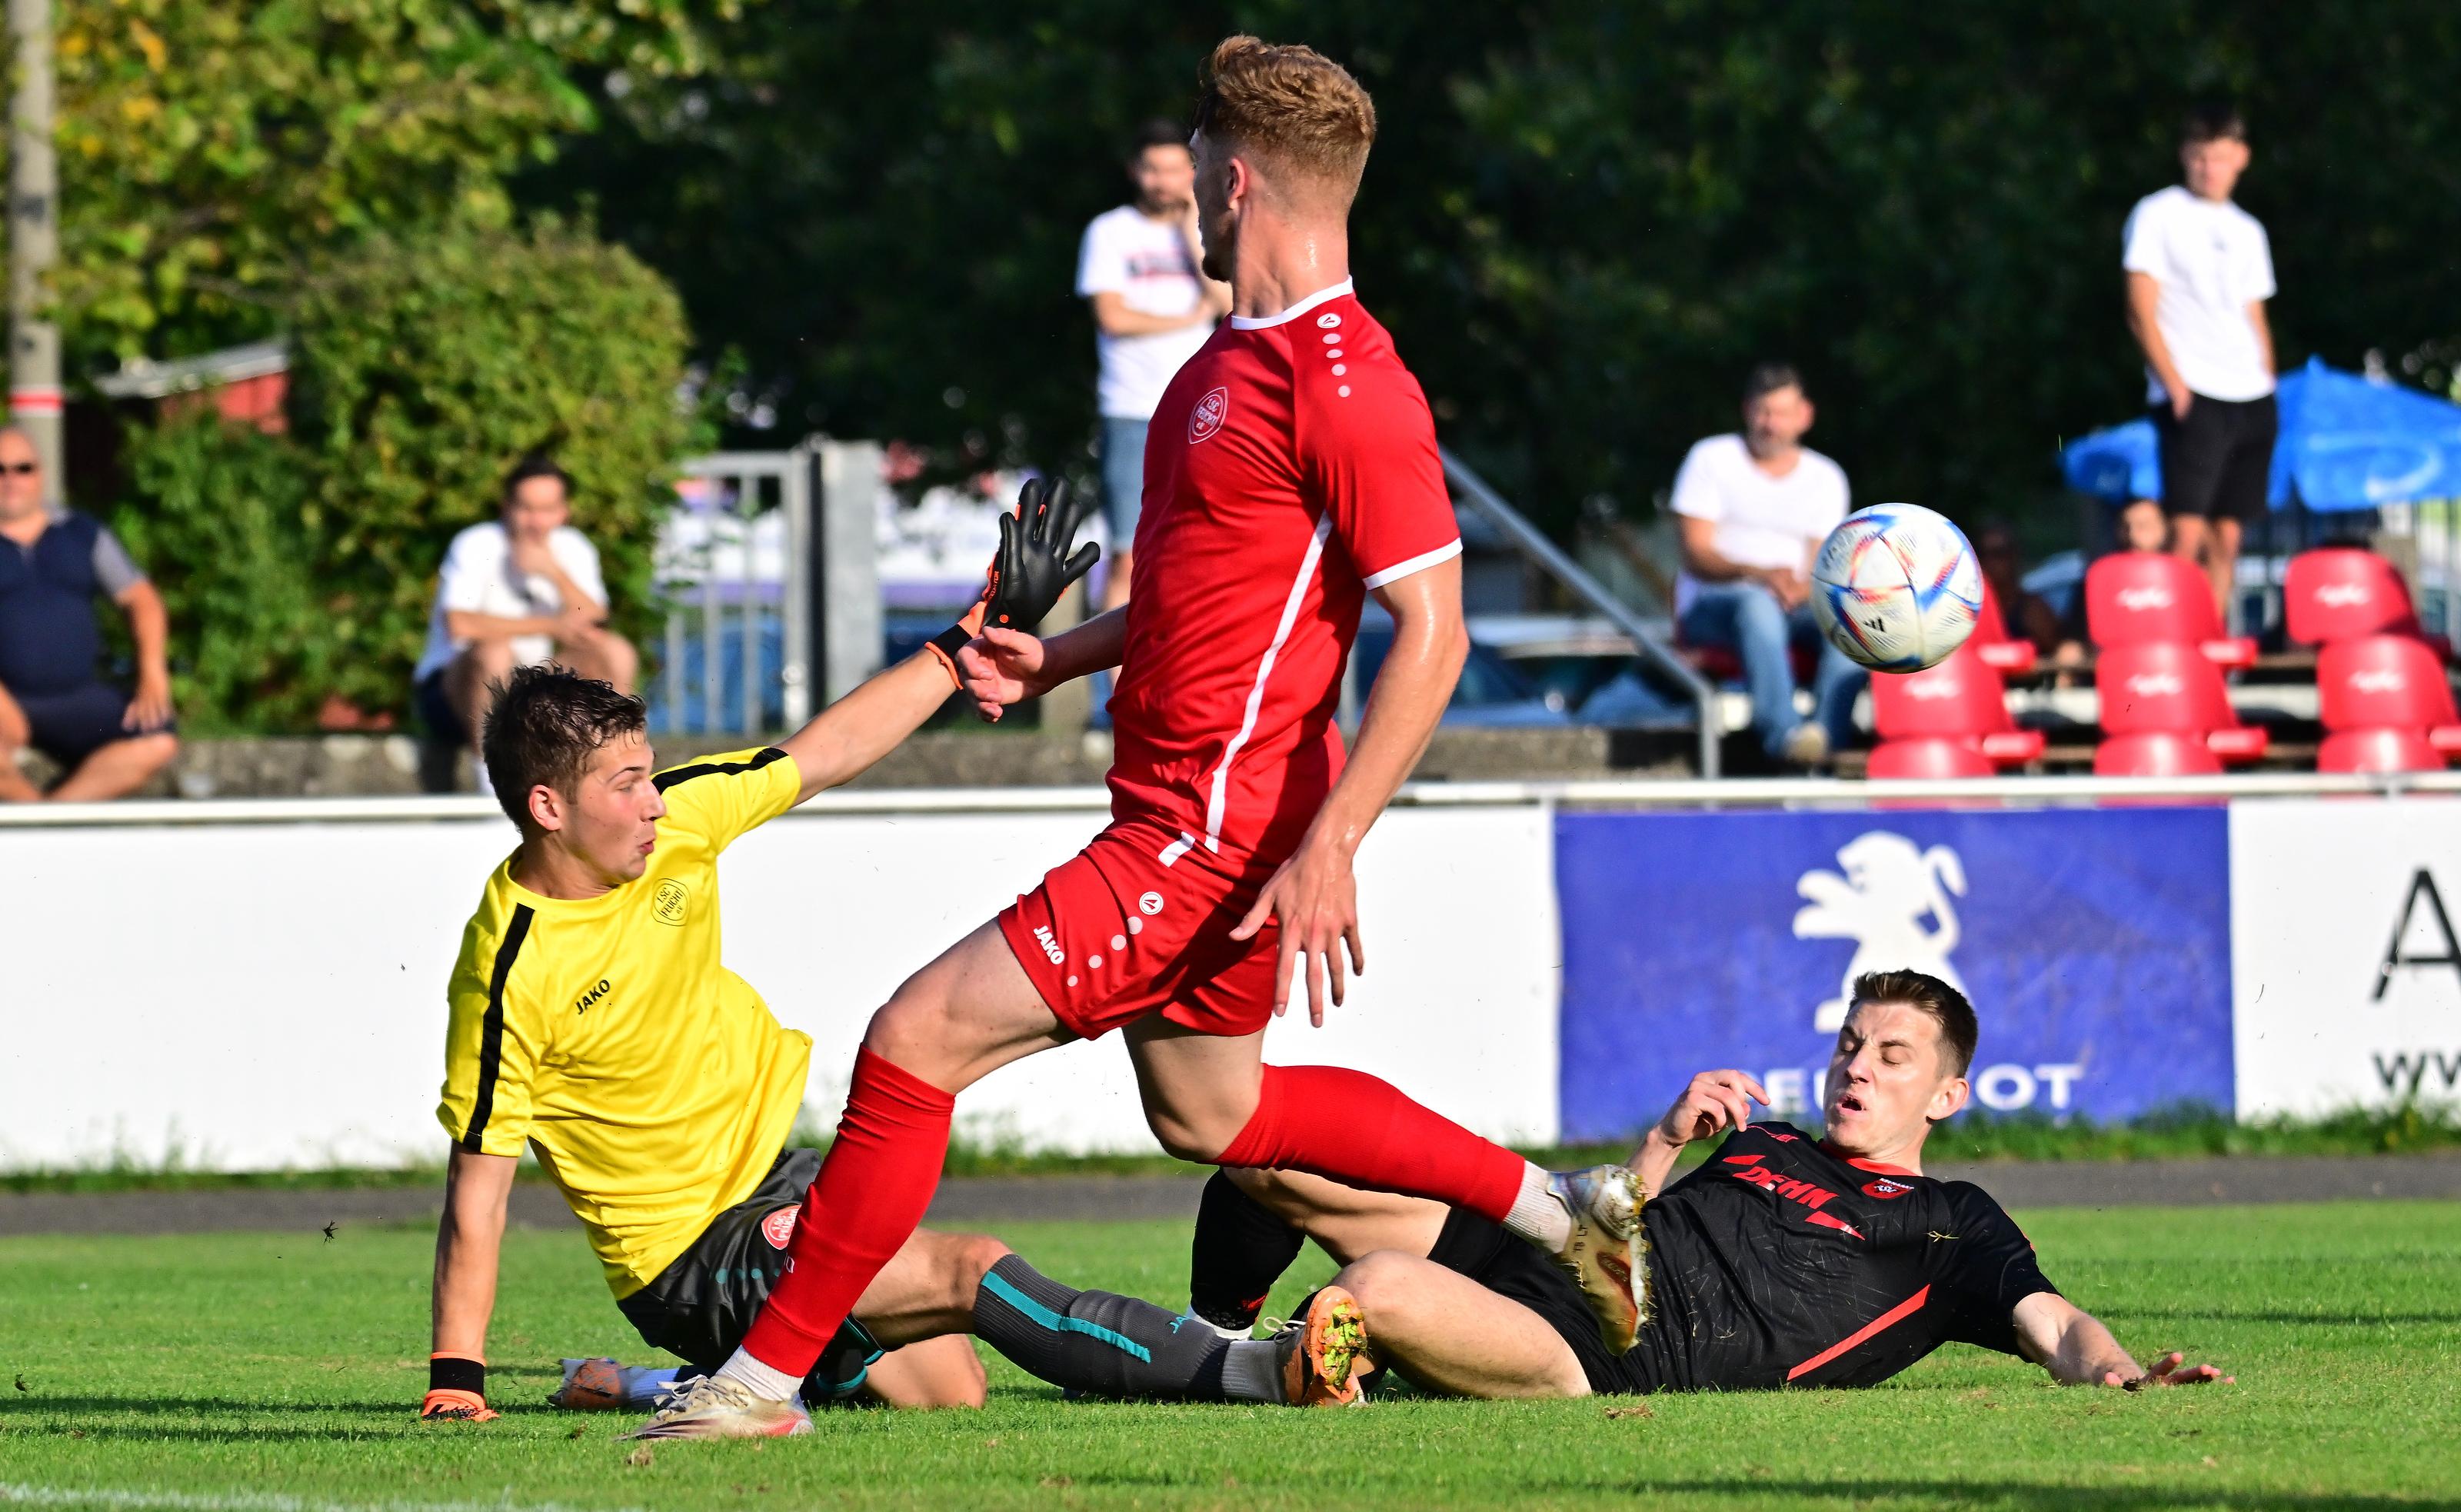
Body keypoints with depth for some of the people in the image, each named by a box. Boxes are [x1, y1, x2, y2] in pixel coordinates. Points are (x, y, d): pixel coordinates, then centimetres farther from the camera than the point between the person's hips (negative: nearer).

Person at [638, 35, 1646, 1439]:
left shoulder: (1344, 384, -19)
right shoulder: (1231, 361, 13)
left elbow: (1433, 631, -22)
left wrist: (1329, 848, -28)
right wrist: (1058, 658, 16)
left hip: (1209, 838, -11)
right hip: (1180, 811, 11)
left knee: (920, 1038, -11)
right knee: (1209, 1110, 25)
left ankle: (765, 1373, -4)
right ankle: (1558, 1206, 32)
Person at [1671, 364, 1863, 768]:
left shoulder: (1825, 477, 14)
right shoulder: (1711, 459, 6)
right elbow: (1696, 553, -4)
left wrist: (1804, 588, -21)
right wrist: (1756, 574, -23)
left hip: (1796, 603, 3)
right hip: (1710, 604, -3)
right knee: (1759, 606, -39)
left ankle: (1827, 731, -50)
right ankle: (1781, 733, -57)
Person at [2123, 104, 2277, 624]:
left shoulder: (2247, 231, 18)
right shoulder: (2158, 215, 2)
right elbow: (2142, 311, -4)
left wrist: (2270, 390, 10)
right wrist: (2175, 384, -14)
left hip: (2251, 401, 6)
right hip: (2192, 398, -6)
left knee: (2227, 537, 4)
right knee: (2188, 533, -15)